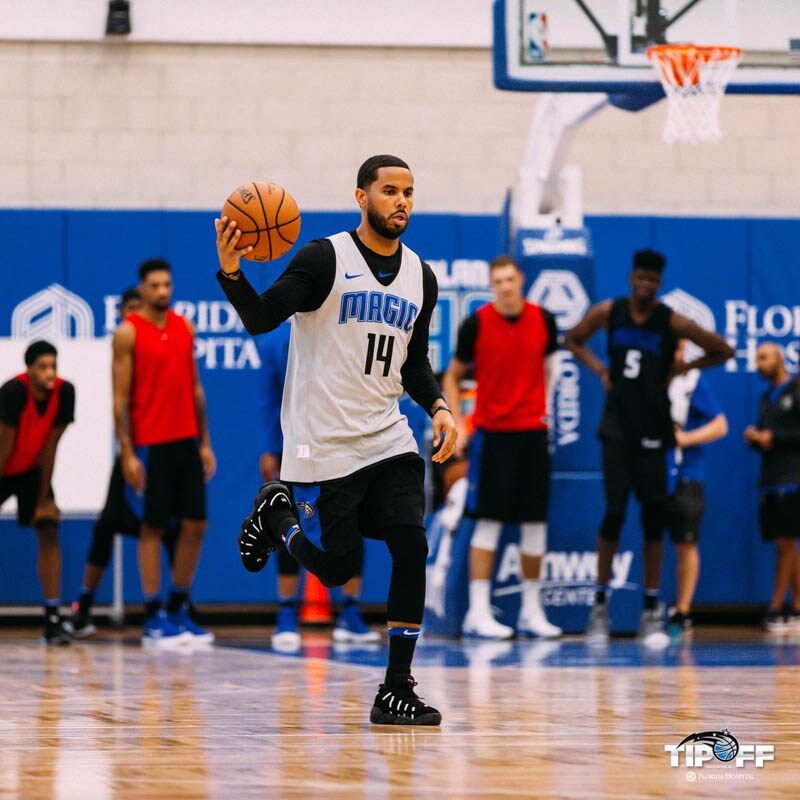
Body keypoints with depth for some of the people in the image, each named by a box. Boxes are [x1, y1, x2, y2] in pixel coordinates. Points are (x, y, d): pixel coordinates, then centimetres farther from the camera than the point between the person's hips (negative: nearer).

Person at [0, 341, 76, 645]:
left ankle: (53, 620, -12)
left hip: (31, 469, 3)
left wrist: (44, 499, -7)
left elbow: (49, 447, -11)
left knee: (48, 533, -10)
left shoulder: (64, 392, -18)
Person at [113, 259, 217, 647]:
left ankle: (178, 610, 17)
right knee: (152, 529, -2)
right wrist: (127, 454, -14)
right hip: (149, 445, -6)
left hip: (186, 442, 6)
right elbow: (121, 397, -9)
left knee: (195, 525, 5)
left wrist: (205, 443, 11)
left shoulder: (185, 328, 11)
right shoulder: (128, 333, -6)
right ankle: (153, 619, 3)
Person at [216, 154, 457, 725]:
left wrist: (439, 407, 3)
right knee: (338, 568, 0)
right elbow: (262, 319, -15)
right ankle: (277, 512, 33)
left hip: (387, 437, 5)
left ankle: (396, 689, -5)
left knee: (411, 545, -13)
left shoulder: (421, 277, 10)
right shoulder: (326, 259, -8)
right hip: (323, 442, -5)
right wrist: (231, 272, -32)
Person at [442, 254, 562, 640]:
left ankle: (531, 611, 13)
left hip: (533, 431, 3)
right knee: (489, 520, -6)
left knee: (535, 521, 5)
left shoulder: (543, 320, 2)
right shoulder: (476, 324, -6)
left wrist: (543, 405, 10)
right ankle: (478, 612, -4)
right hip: (493, 432, -3)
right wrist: (456, 425, -5)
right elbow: (453, 377, 4)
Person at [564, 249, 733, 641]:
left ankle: (652, 609, 8)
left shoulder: (672, 322, -5)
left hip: (652, 428, 0)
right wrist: (599, 369, 3)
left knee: (654, 514, 0)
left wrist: (682, 368, -3)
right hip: (617, 426, 0)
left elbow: (723, 350, 3)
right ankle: (600, 604, 1)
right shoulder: (608, 312, 1)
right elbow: (573, 339, 18)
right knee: (614, 511, -8)